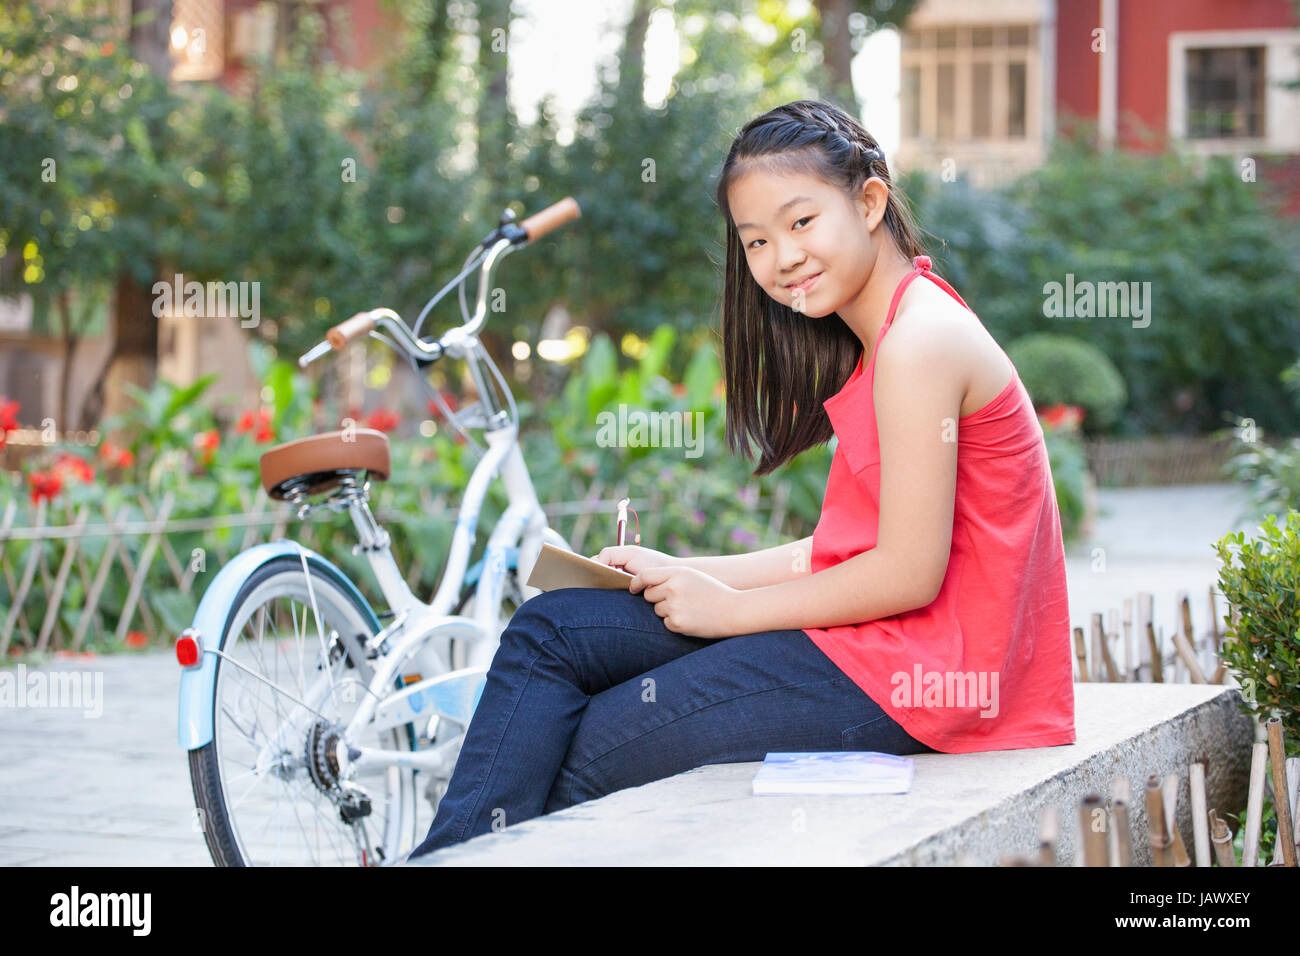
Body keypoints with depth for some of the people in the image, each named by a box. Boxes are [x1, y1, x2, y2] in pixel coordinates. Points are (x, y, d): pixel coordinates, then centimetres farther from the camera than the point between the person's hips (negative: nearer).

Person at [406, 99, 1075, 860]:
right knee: (550, 630, 5)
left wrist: (728, 607, -11)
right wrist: (683, 574, 6)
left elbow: (908, 574, -21)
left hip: (907, 679, -10)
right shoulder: (874, 343, 15)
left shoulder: (920, 341, -17)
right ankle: (455, 851, -2)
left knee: (578, 759, -11)